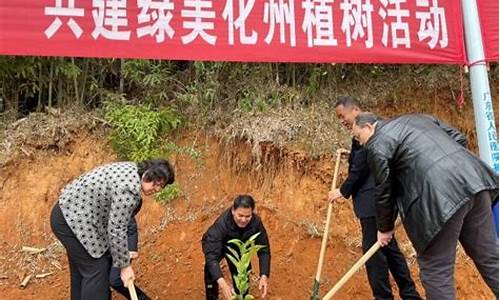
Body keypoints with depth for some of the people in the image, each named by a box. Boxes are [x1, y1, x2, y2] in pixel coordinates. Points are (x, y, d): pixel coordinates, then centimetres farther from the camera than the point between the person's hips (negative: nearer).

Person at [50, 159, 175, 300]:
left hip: (69, 210, 10)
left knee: (81, 267, 21)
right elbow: (116, 230, -22)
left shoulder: (132, 170, 4)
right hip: (72, 218, -10)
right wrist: (125, 265, -11)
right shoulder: (129, 188, -25)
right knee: (96, 270, -3)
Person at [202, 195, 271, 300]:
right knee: (211, 267, -29)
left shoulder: (256, 222, -31)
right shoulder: (222, 223, -43)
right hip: (216, 245, -3)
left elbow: (264, 250, -24)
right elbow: (211, 255, -49)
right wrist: (222, 283, -61)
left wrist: (264, 276, -39)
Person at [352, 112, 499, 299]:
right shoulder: (418, 118, 27)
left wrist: (385, 228, 20)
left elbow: (384, 191, 7)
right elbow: (460, 139, 24)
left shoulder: (377, 144, 4)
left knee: (436, 270, 5)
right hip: (473, 180, 8)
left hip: (440, 195, -8)